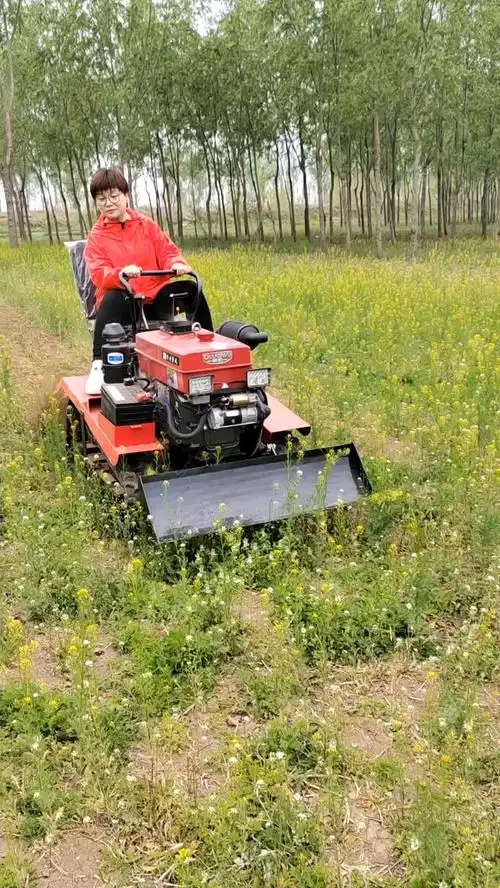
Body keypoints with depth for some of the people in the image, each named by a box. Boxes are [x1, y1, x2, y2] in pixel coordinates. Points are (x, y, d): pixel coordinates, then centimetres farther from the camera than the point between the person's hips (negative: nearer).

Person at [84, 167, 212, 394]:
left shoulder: (146, 225, 10)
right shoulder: (96, 237, 1)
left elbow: (167, 251, 3)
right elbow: (99, 274, -14)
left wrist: (177, 263, -23)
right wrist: (122, 273, -37)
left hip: (155, 297, 3)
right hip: (124, 302, -2)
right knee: (112, 298, -37)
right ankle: (99, 364, -33)